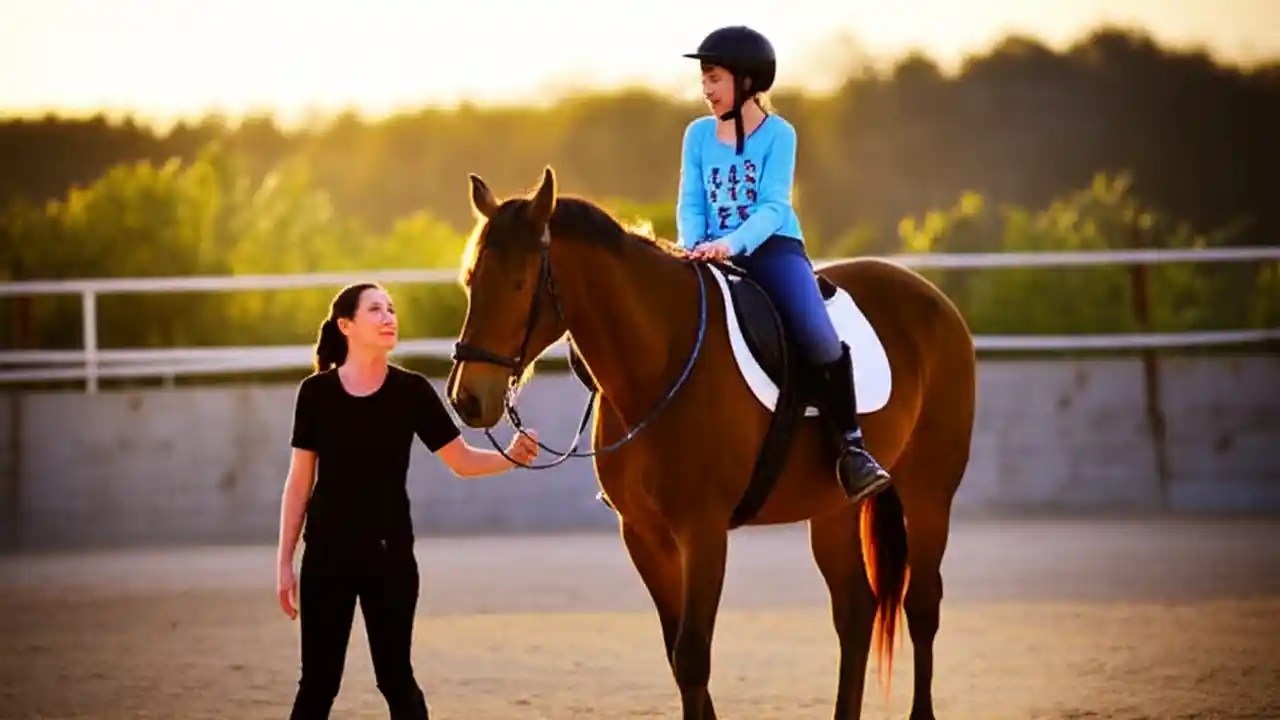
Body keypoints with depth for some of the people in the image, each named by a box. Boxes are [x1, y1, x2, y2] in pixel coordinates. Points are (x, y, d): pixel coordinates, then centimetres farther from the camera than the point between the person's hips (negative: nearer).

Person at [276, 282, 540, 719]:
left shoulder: (411, 391, -2)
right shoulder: (316, 392, -3)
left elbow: (462, 461, 1)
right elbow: (299, 482, 2)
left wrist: (511, 456, -19)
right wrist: (285, 562, 0)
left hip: (390, 552, 0)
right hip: (328, 551, 0)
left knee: (395, 678, 4)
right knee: (318, 682, 2)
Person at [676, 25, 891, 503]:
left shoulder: (778, 134, -1)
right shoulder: (698, 134, 10)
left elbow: (772, 208, -11)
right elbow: (690, 204, 6)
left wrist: (731, 244, -28)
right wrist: (693, 247, -16)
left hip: (772, 248, -4)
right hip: (712, 256, 4)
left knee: (819, 337, -27)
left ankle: (851, 448, -17)